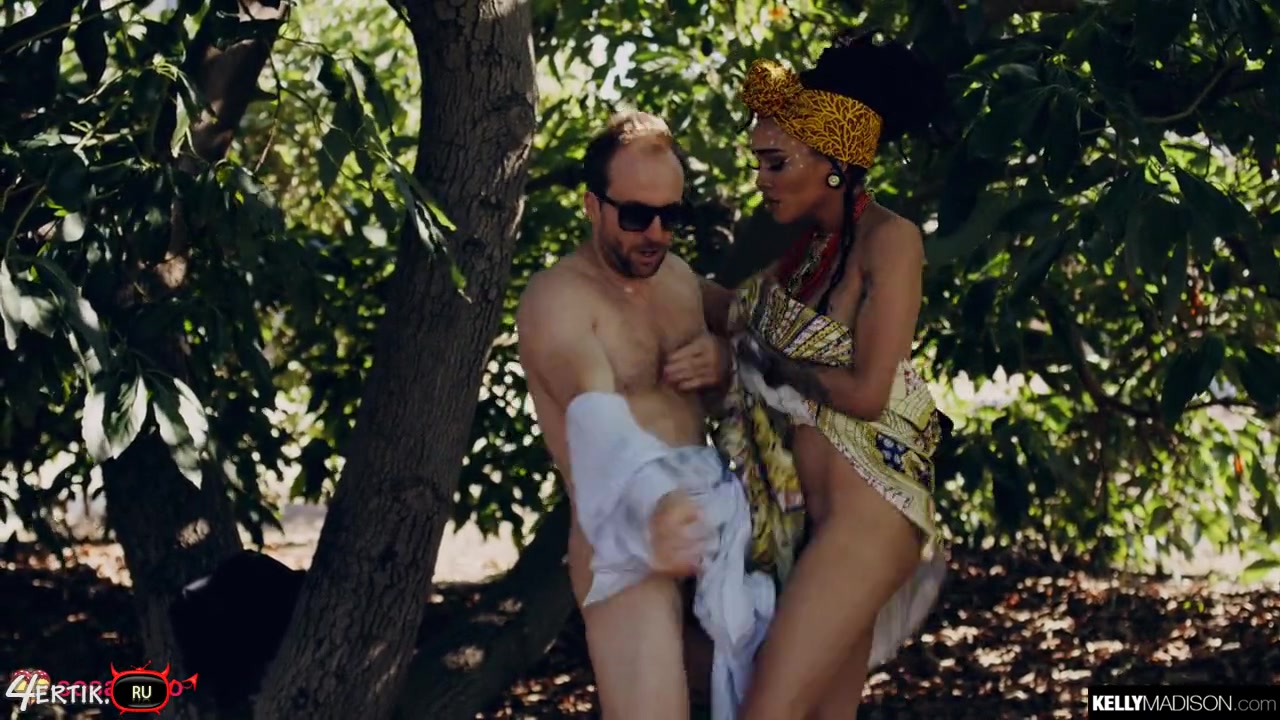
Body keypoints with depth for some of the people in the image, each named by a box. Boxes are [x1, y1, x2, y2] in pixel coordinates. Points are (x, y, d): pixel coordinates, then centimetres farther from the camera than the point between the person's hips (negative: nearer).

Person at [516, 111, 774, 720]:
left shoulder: (680, 277, 12)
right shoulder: (556, 298, -13)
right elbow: (598, 419, -31)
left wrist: (724, 361, -1)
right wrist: (648, 509, -51)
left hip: (710, 527, 8)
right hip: (629, 544, -8)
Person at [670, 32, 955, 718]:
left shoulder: (888, 240, -13)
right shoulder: (813, 245, 10)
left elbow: (867, 392, -18)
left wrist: (762, 366, -7)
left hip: (866, 512, -8)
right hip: (811, 514, 8)